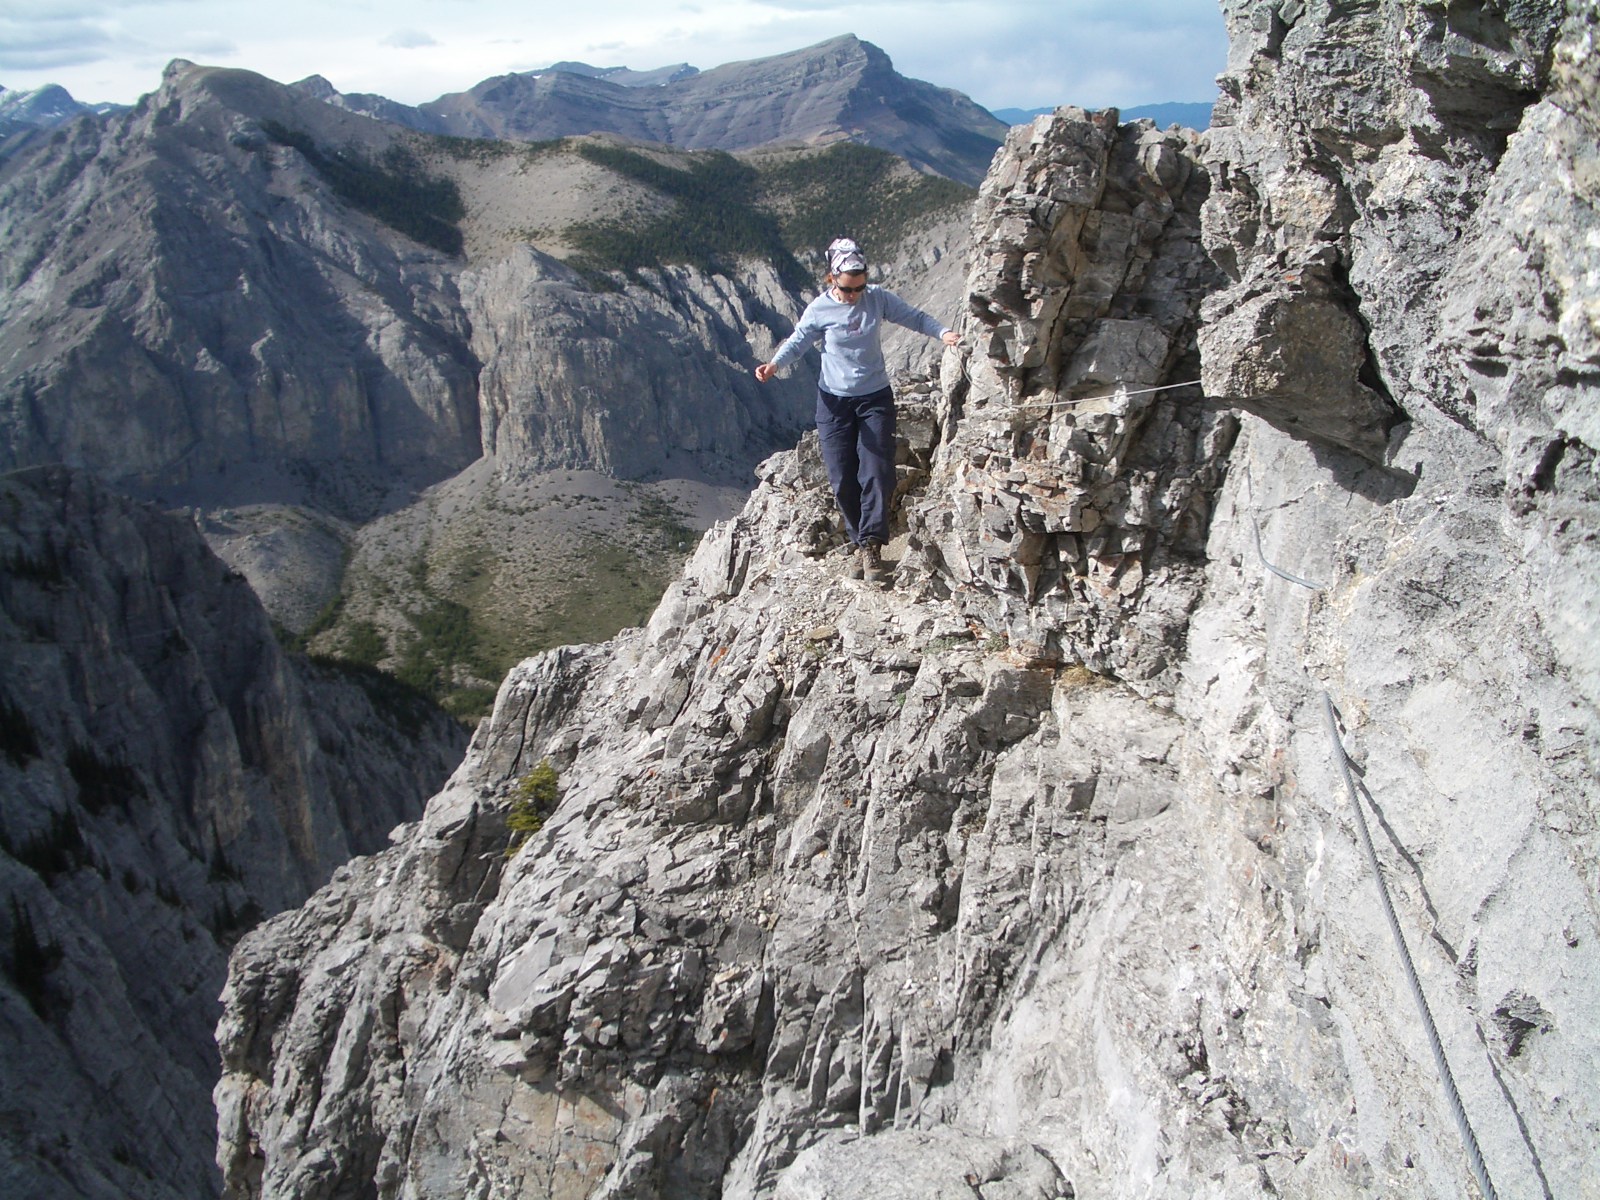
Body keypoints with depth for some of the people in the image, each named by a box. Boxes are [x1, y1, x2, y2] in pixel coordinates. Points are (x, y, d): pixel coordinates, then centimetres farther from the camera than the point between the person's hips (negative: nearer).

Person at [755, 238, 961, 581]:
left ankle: (871, 544, -6)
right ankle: (859, 542, 14)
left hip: (875, 398, 0)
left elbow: (913, 317, 3)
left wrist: (943, 333, -12)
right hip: (834, 401, 0)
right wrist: (774, 364, -13)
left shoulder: (878, 298, -6)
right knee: (843, 480, -1)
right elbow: (798, 341, 4)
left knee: (876, 473, -11)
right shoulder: (819, 310, -8)